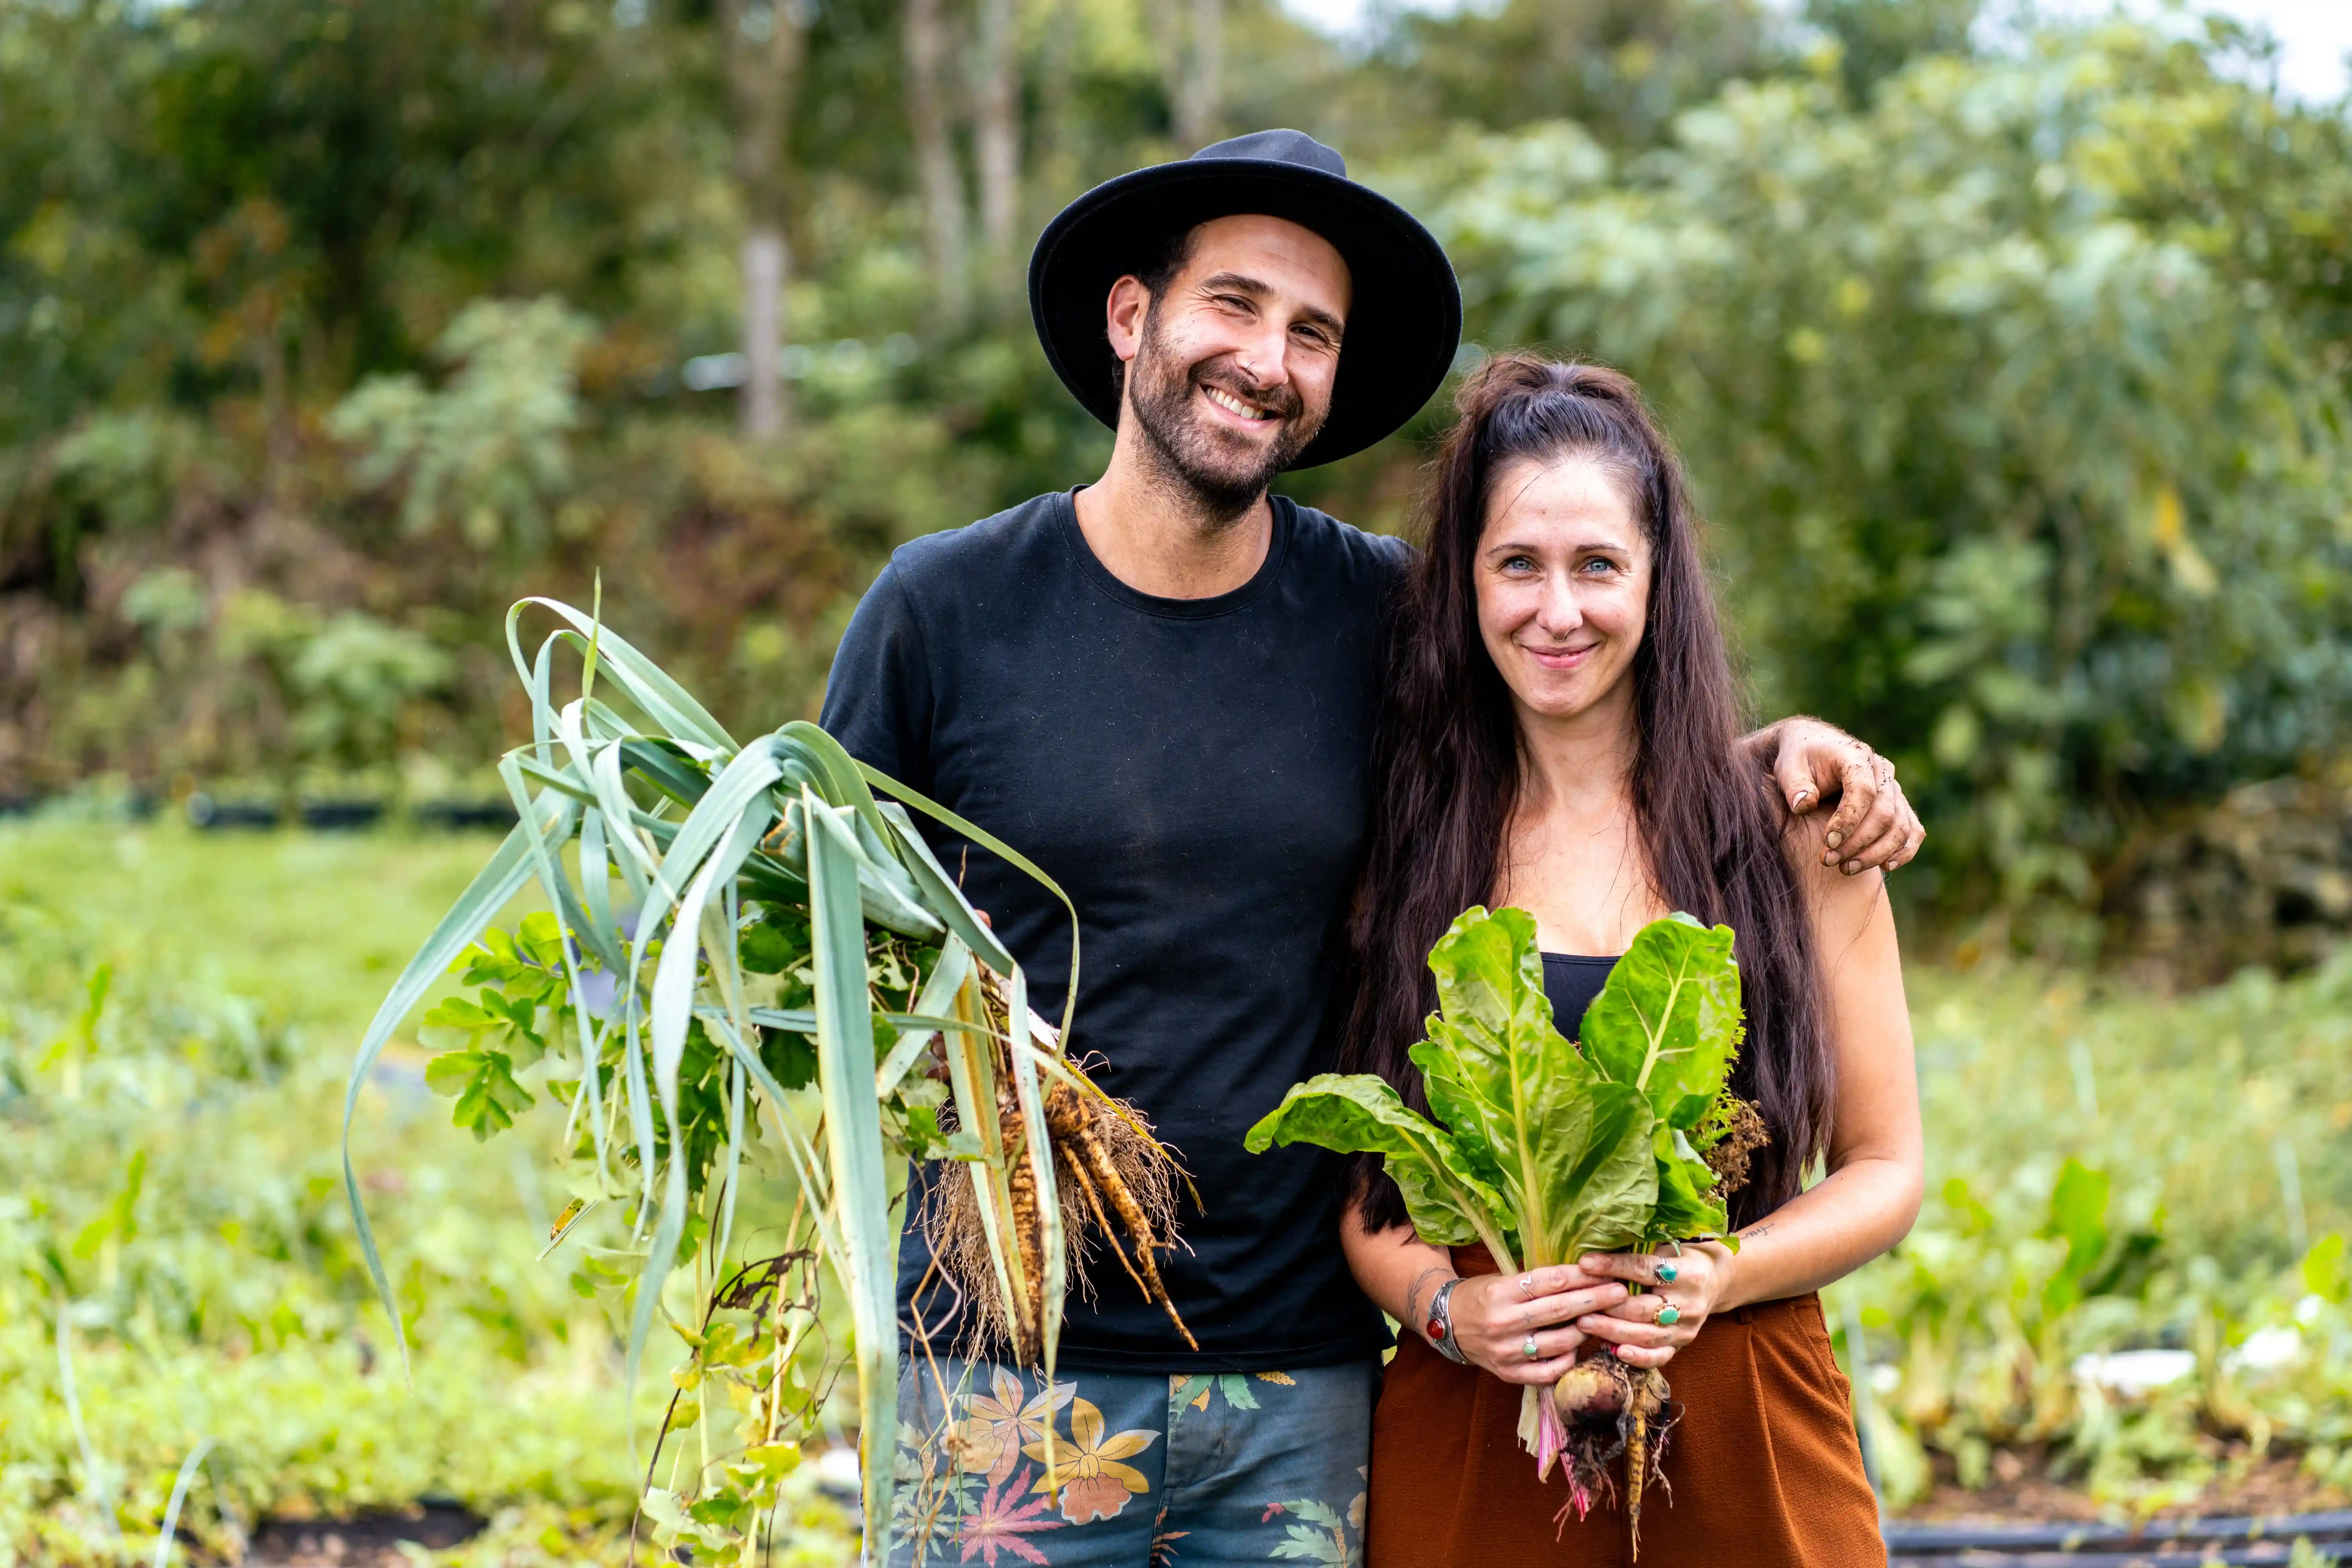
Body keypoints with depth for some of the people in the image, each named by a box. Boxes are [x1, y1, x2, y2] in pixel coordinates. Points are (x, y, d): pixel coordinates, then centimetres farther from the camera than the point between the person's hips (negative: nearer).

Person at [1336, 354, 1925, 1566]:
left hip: (1747, 1447, 0)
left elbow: (1885, 1173, 4)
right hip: (1467, 1453, 0)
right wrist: (1445, 1308, -13)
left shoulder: (1792, 831, 1)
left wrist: (1716, 1279, -14)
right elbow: (1361, 1184, 7)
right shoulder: (1403, 843, 3)